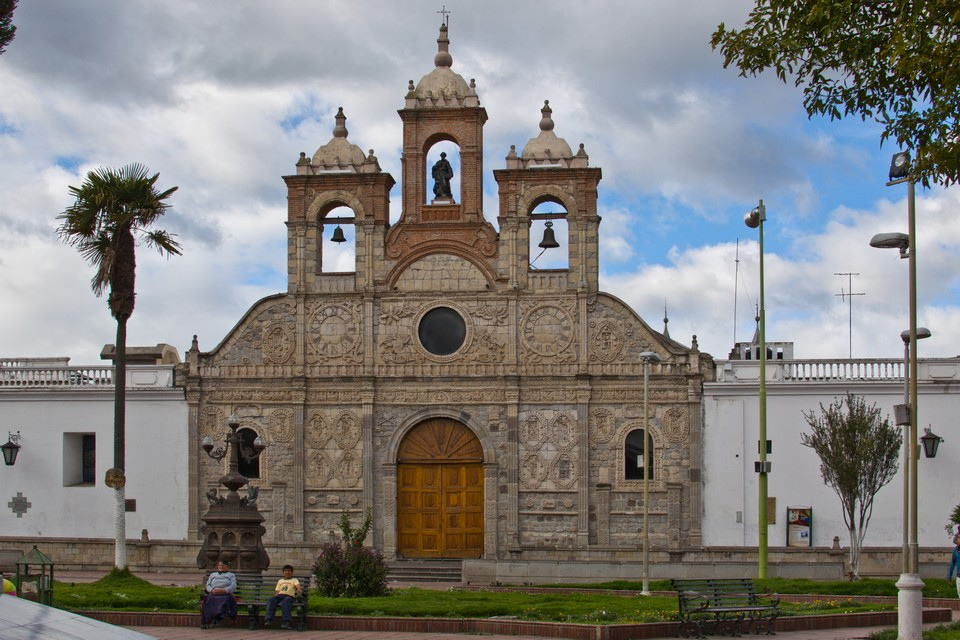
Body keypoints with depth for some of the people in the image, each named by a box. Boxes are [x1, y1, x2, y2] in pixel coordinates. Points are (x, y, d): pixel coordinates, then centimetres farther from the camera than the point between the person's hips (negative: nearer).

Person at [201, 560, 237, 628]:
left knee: (224, 600, -38)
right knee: (209, 600, -33)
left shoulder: (231, 575, 24)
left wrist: (224, 590, -11)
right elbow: (208, 585, 20)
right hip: (213, 594, 2)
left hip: (226, 595, -2)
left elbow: (233, 586, 8)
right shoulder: (212, 575, 33)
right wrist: (212, 590, -4)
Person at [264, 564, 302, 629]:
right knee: (271, 601, -29)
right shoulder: (280, 581, 35)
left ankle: (286, 622, -49)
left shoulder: (294, 580, 23)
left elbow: (298, 585, 1)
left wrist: (299, 589, -24)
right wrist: (275, 597, 5)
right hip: (280, 595, 4)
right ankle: (268, 620, -41)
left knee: (285, 602, -40)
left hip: (289, 596, -4)